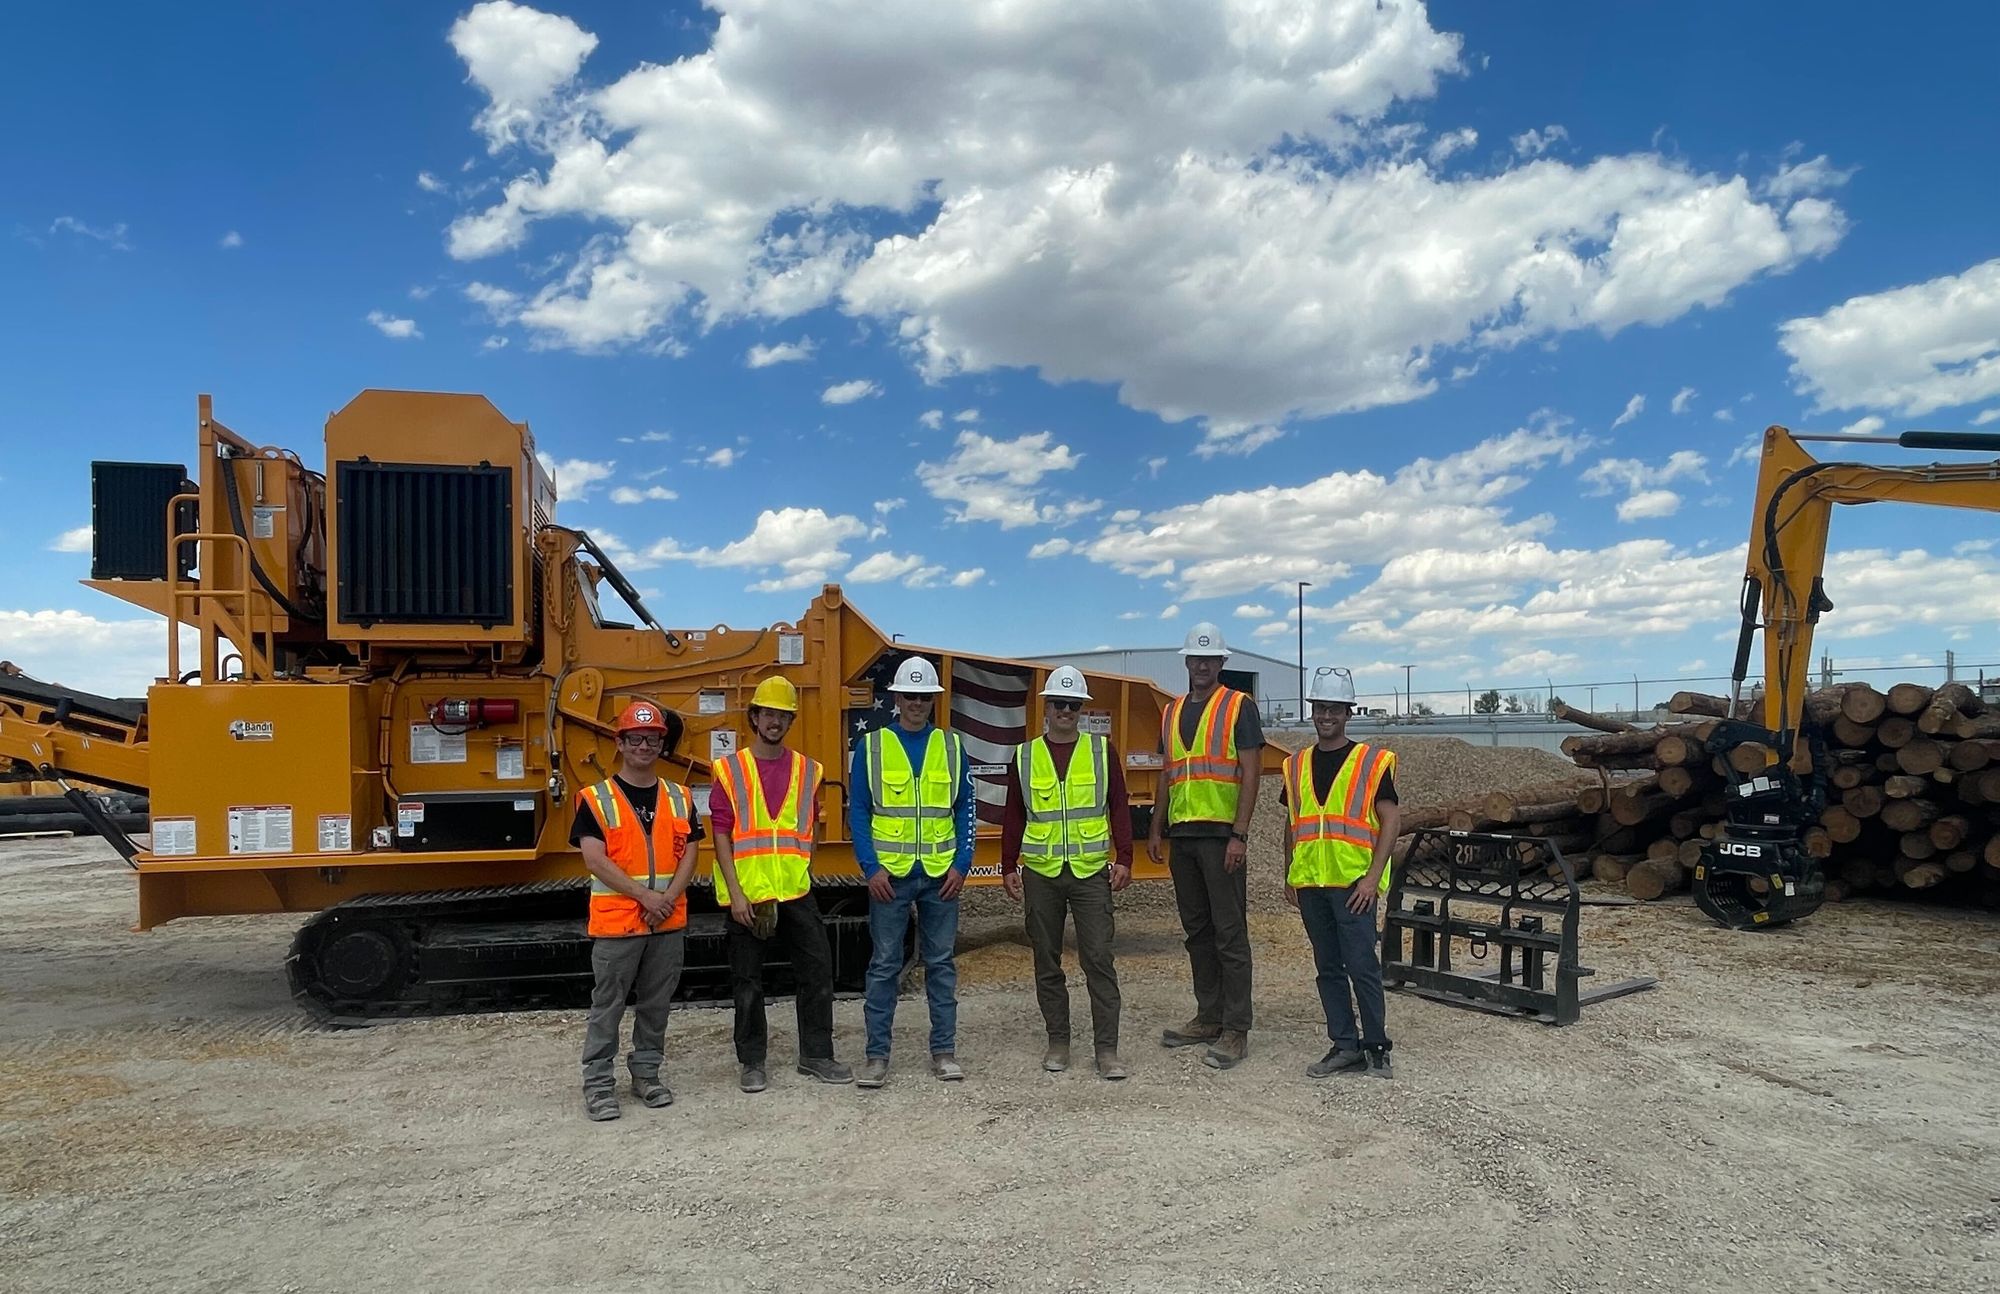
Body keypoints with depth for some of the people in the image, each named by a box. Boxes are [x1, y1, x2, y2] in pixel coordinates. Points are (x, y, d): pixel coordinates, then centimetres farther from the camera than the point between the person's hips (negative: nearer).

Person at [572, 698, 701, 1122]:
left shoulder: (679, 798, 8)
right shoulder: (595, 798, -4)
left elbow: (688, 855, 4)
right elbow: (595, 860, -12)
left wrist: (668, 899, -12)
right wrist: (645, 896, -17)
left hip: (669, 922, 4)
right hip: (615, 922, -3)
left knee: (656, 1003, 12)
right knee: (607, 1005, 4)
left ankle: (646, 1073, 26)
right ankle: (598, 1083, 14)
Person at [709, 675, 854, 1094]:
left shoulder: (808, 770, 7)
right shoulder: (730, 770, -2)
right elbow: (721, 837, -5)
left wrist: (799, 878, 3)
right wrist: (735, 894, -11)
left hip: (796, 893, 3)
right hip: (747, 896, -2)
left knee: (818, 972, 5)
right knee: (748, 984, 7)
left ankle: (816, 1055, 19)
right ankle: (751, 1062, 22)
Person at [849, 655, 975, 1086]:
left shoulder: (952, 746, 7)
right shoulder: (870, 746, 1)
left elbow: (965, 809, 7)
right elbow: (857, 812, 0)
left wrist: (962, 864, -3)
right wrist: (871, 868, -9)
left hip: (941, 873, 2)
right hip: (890, 873, -2)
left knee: (941, 962, 9)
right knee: (885, 965, 3)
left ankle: (944, 1050, 18)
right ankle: (877, 1054, 12)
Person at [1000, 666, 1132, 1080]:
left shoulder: (1102, 750, 4)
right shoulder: (1025, 756, 6)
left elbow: (1119, 808, 4)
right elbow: (1013, 816, 10)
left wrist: (1123, 859, -3)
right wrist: (1008, 868, 6)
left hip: (1091, 872, -1)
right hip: (1040, 874, 2)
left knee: (1099, 958, -5)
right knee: (1047, 963, 8)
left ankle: (1106, 1049, 1)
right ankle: (1058, 1042, 21)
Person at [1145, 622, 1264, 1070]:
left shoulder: (1239, 706, -3)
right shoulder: (1172, 712, 15)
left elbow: (1251, 773, -9)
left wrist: (1239, 835, -16)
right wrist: (1156, 829, 14)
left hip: (1221, 835, -6)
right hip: (1182, 835, 7)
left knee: (1229, 933, -4)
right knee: (1197, 931, 12)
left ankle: (1236, 1031, 1)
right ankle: (1208, 1018, 22)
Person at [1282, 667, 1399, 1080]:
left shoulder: (1371, 762, -3)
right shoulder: (1297, 765, 12)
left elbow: (1391, 819, -6)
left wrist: (1373, 877, -13)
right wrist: (1289, 877, 12)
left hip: (1353, 882, -5)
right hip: (1310, 884, 5)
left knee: (1362, 965, -4)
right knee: (1328, 968, 10)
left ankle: (1376, 1047, 10)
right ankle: (1345, 1046, 19)